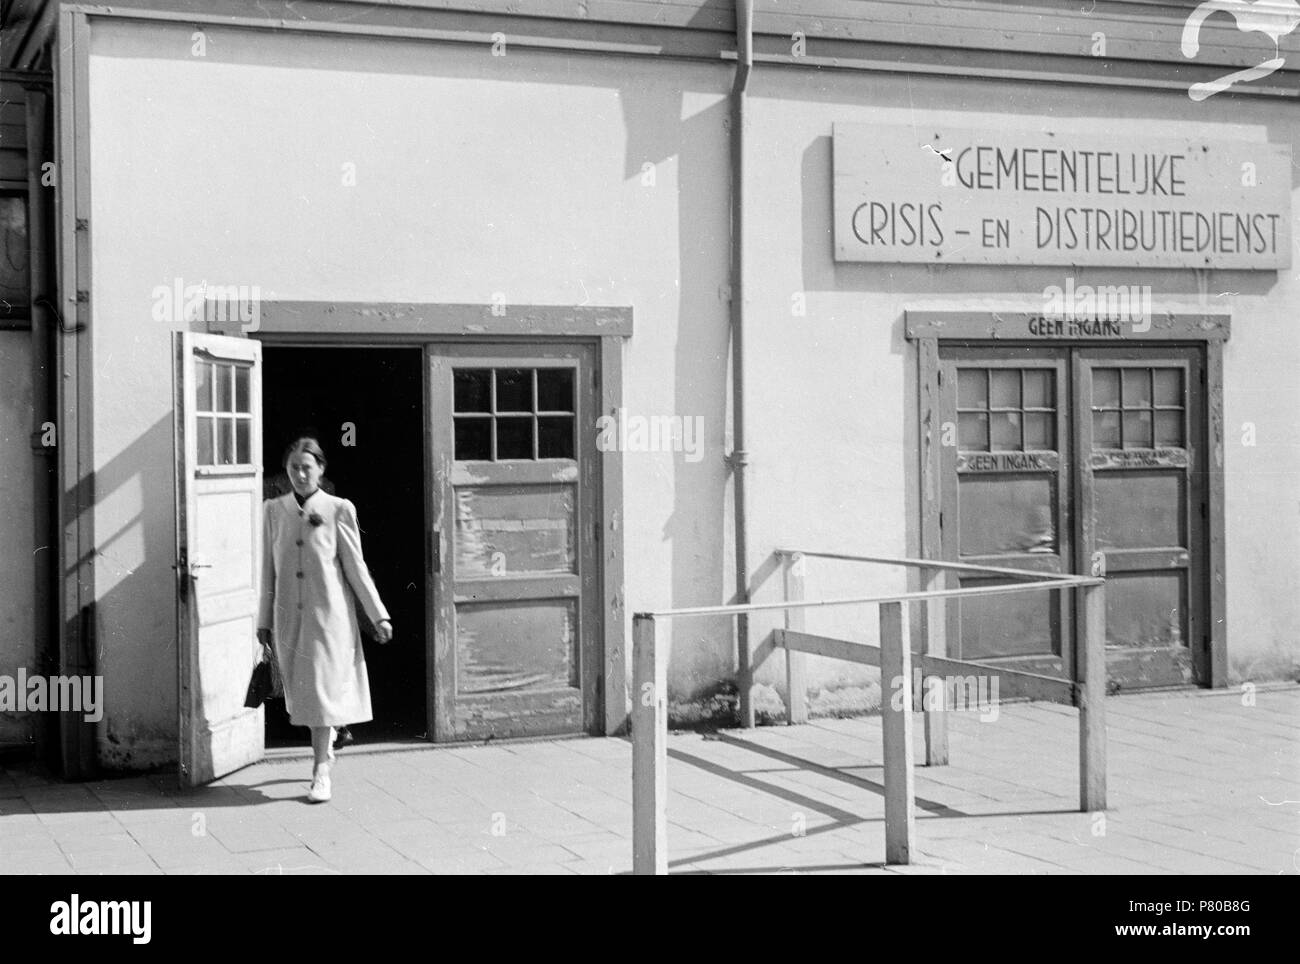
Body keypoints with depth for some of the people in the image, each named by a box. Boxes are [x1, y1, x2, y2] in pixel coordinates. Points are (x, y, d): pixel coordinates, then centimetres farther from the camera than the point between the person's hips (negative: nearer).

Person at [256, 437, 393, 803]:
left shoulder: (338, 510, -4)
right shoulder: (273, 511, 4)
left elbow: (355, 566, 0)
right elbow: (269, 570, 8)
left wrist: (378, 615, 0)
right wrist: (264, 622, 9)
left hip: (329, 613, -3)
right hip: (290, 615, 3)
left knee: (323, 688, -6)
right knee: (301, 690, 10)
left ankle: (321, 773, -1)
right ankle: (325, 748, 33)